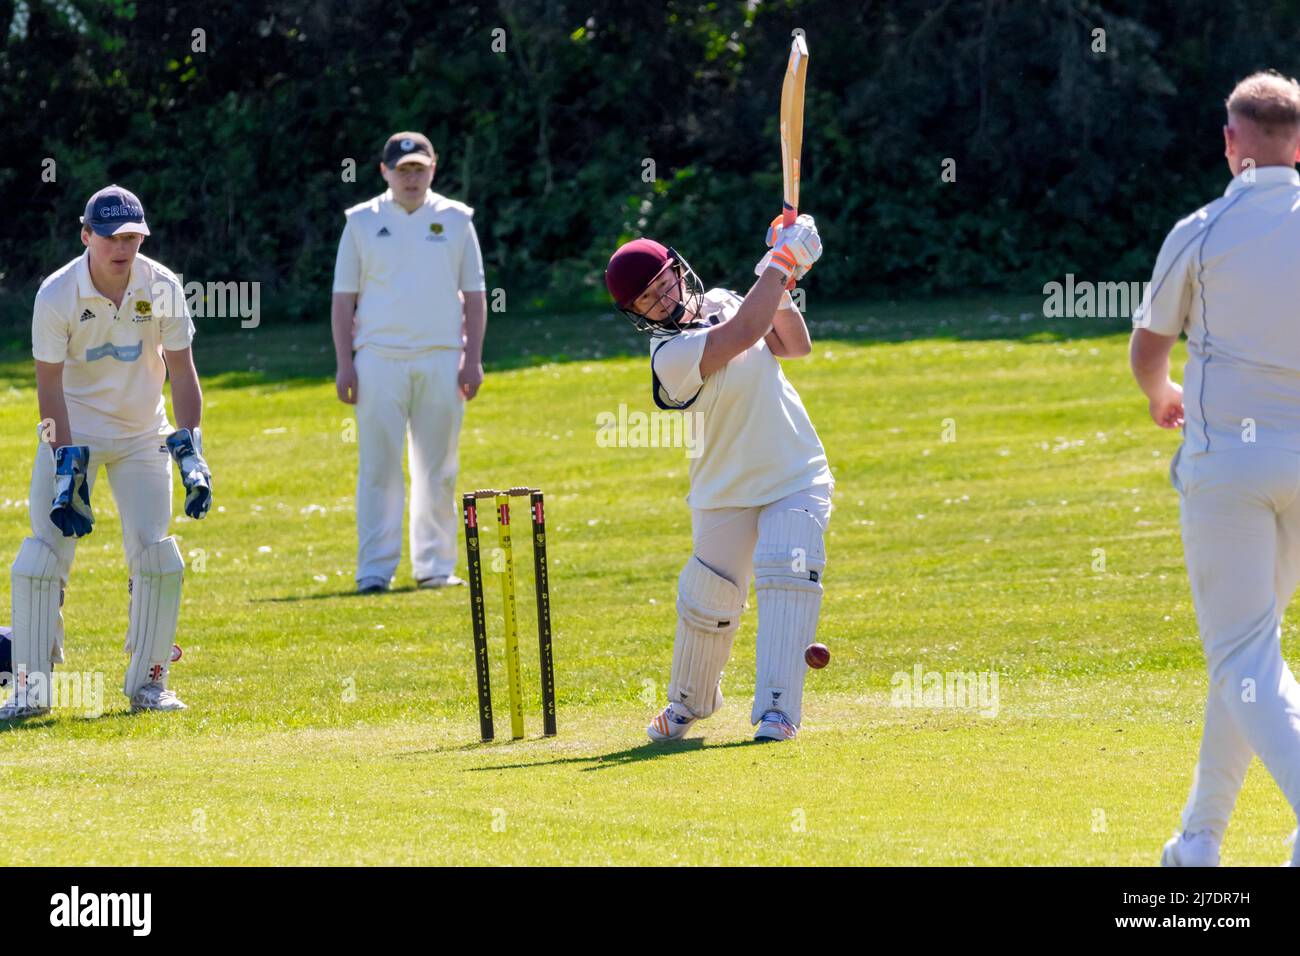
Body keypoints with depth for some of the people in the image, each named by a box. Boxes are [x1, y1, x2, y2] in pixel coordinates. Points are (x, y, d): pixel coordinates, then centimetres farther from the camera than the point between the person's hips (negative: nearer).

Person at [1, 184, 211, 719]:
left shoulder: (162, 287, -12)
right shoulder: (56, 295, -18)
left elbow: (181, 371, -5)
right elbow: (50, 386, -16)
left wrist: (190, 450, -13)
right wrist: (66, 464, -22)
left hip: (143, 435, 2)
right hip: (73, 433, -2)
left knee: (157, 555, -7)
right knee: (43, 556, -10)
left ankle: (147, 683, 7)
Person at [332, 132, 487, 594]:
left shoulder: (455, 219, 8)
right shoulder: (363, 221, 5)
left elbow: (474, 295, 9)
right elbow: (344, 298, 5)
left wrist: (472, 358, 1)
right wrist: (344, 363, -3)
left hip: (441, 359, 1)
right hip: (379, 359, -1)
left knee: (438, 470, 5)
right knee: (378, 468, -4)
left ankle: (435, 565, 11)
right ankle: (375, 569, -4)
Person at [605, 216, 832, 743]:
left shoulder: (721, 302, 2)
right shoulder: (670, 355, -21)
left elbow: (794, 344, 8)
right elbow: (746, 332, -32)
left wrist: (780, 283, -7)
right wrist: (782, 262, -25)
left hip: (798, 479, 3)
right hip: (726, 495, -3)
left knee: (787, 573, -19)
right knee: (709, 599, -1)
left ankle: (776, 708, -24)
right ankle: (689, 701, 30)